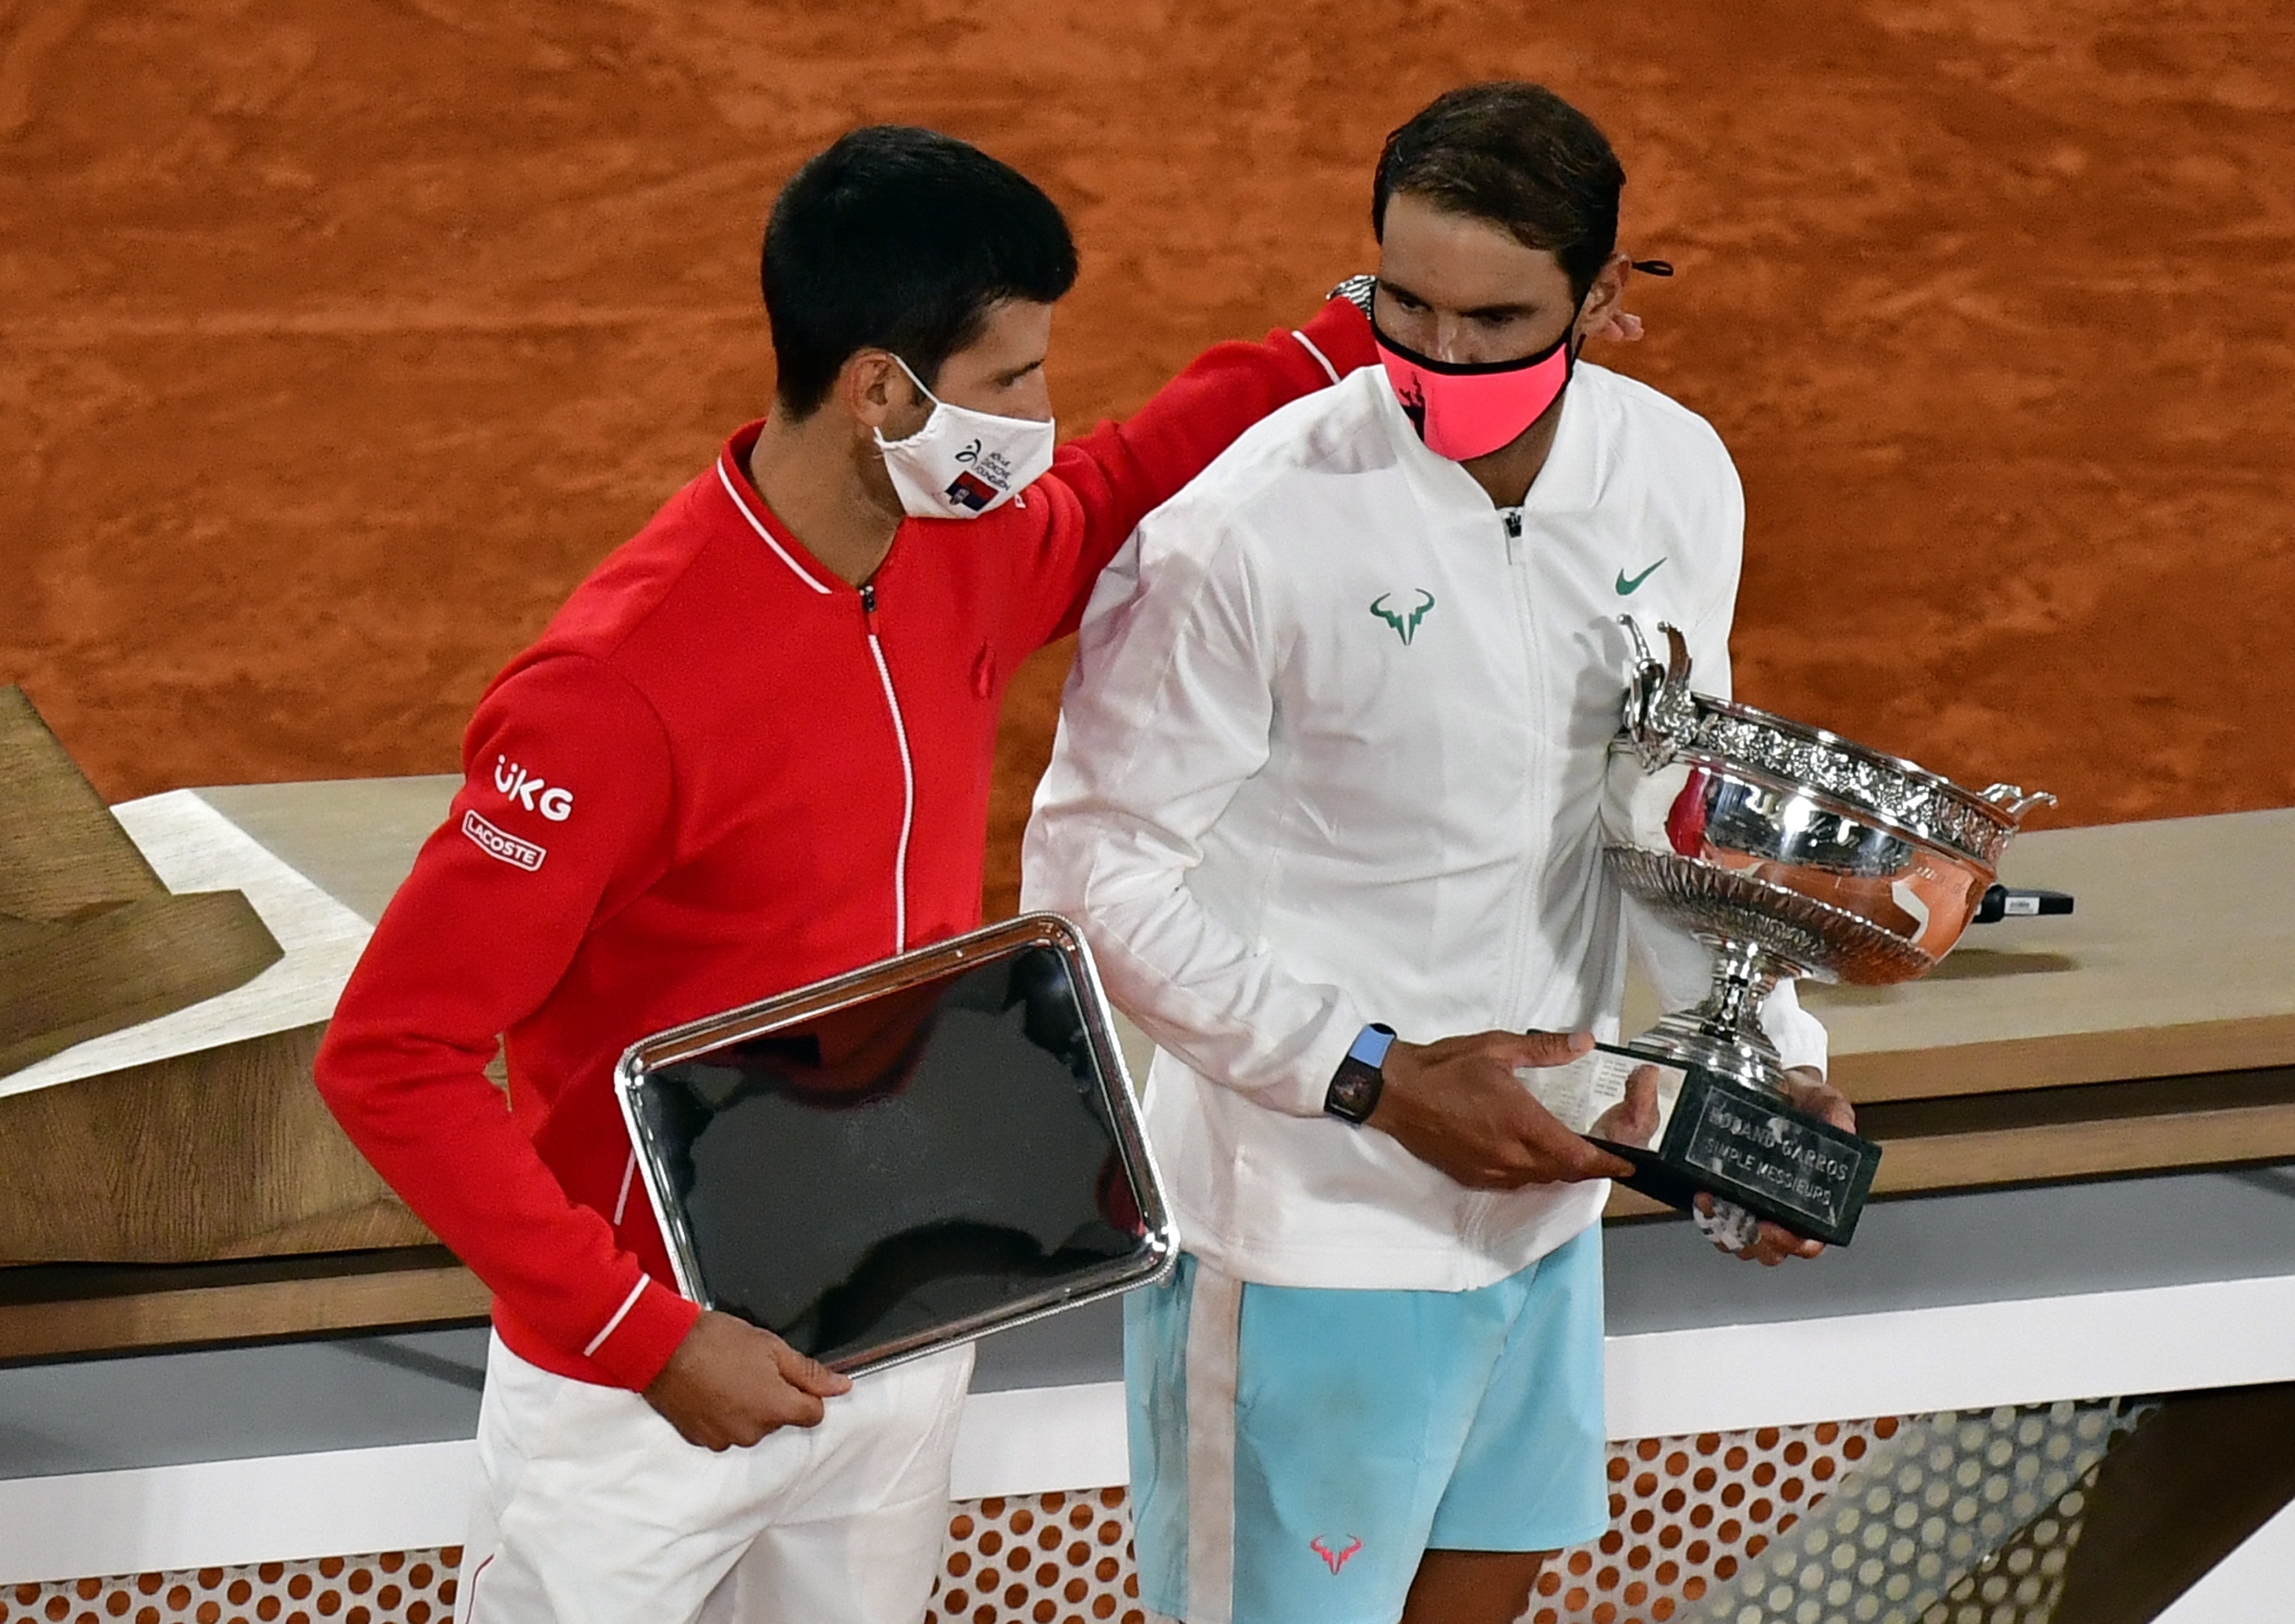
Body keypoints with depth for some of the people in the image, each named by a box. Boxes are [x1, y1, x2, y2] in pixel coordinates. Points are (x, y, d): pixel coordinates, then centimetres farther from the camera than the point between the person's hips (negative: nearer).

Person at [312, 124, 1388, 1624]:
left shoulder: (962, 556, -4)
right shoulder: (623, 686, -27)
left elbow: (1112, 494, 23)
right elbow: (391, 1061, -24)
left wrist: (1366, 338, 14)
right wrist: (646, 1335, -27)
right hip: (648, 1381, -7)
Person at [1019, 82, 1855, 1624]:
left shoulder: (1677, 480, -3)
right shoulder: (1247, 532, -22)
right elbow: (1095, 876, -16)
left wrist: (1771, 1047, -2)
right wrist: (1375, 1080, -21)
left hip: (1542, 1184, 6)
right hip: (1307, 1220, -6)